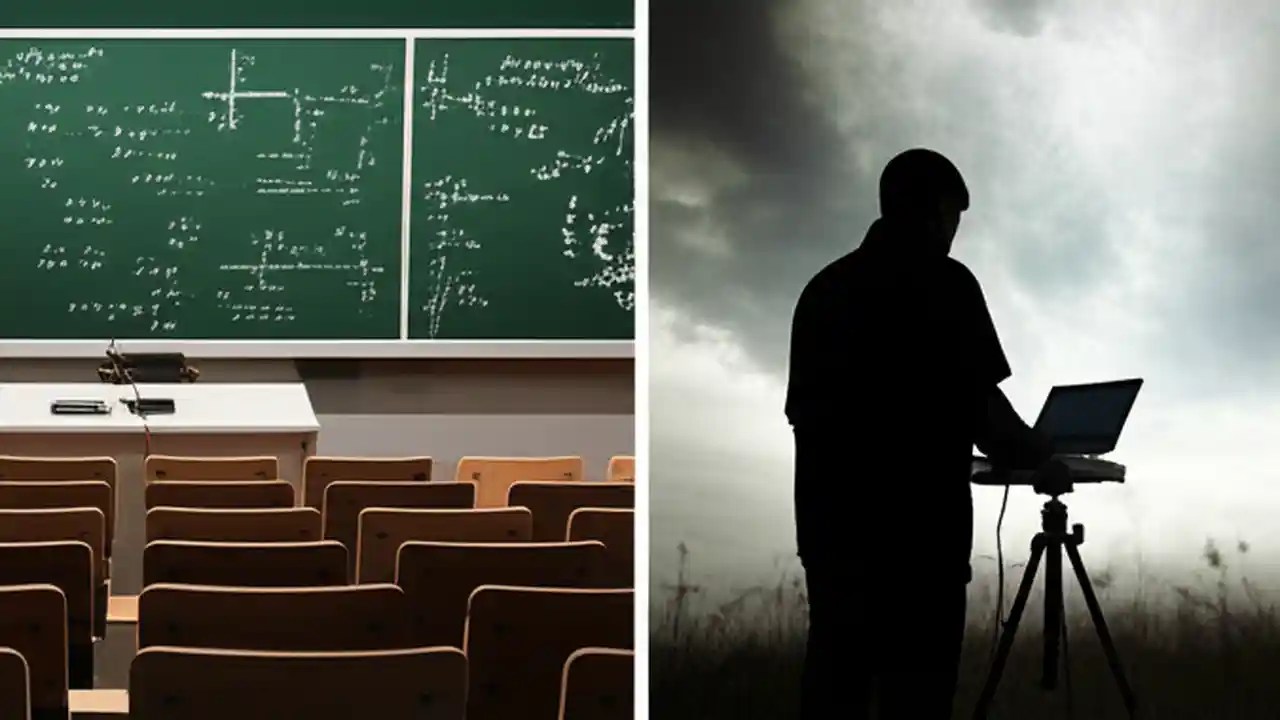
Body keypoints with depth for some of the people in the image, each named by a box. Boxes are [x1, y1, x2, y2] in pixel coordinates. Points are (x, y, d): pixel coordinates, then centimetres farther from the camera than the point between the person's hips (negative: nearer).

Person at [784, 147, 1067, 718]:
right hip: (916, 525, -6)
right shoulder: (944, 282, -4)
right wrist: (1040, 458, 12)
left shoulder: (823, 287, 13)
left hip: (829, 522, 6)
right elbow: (982, 408, -6)